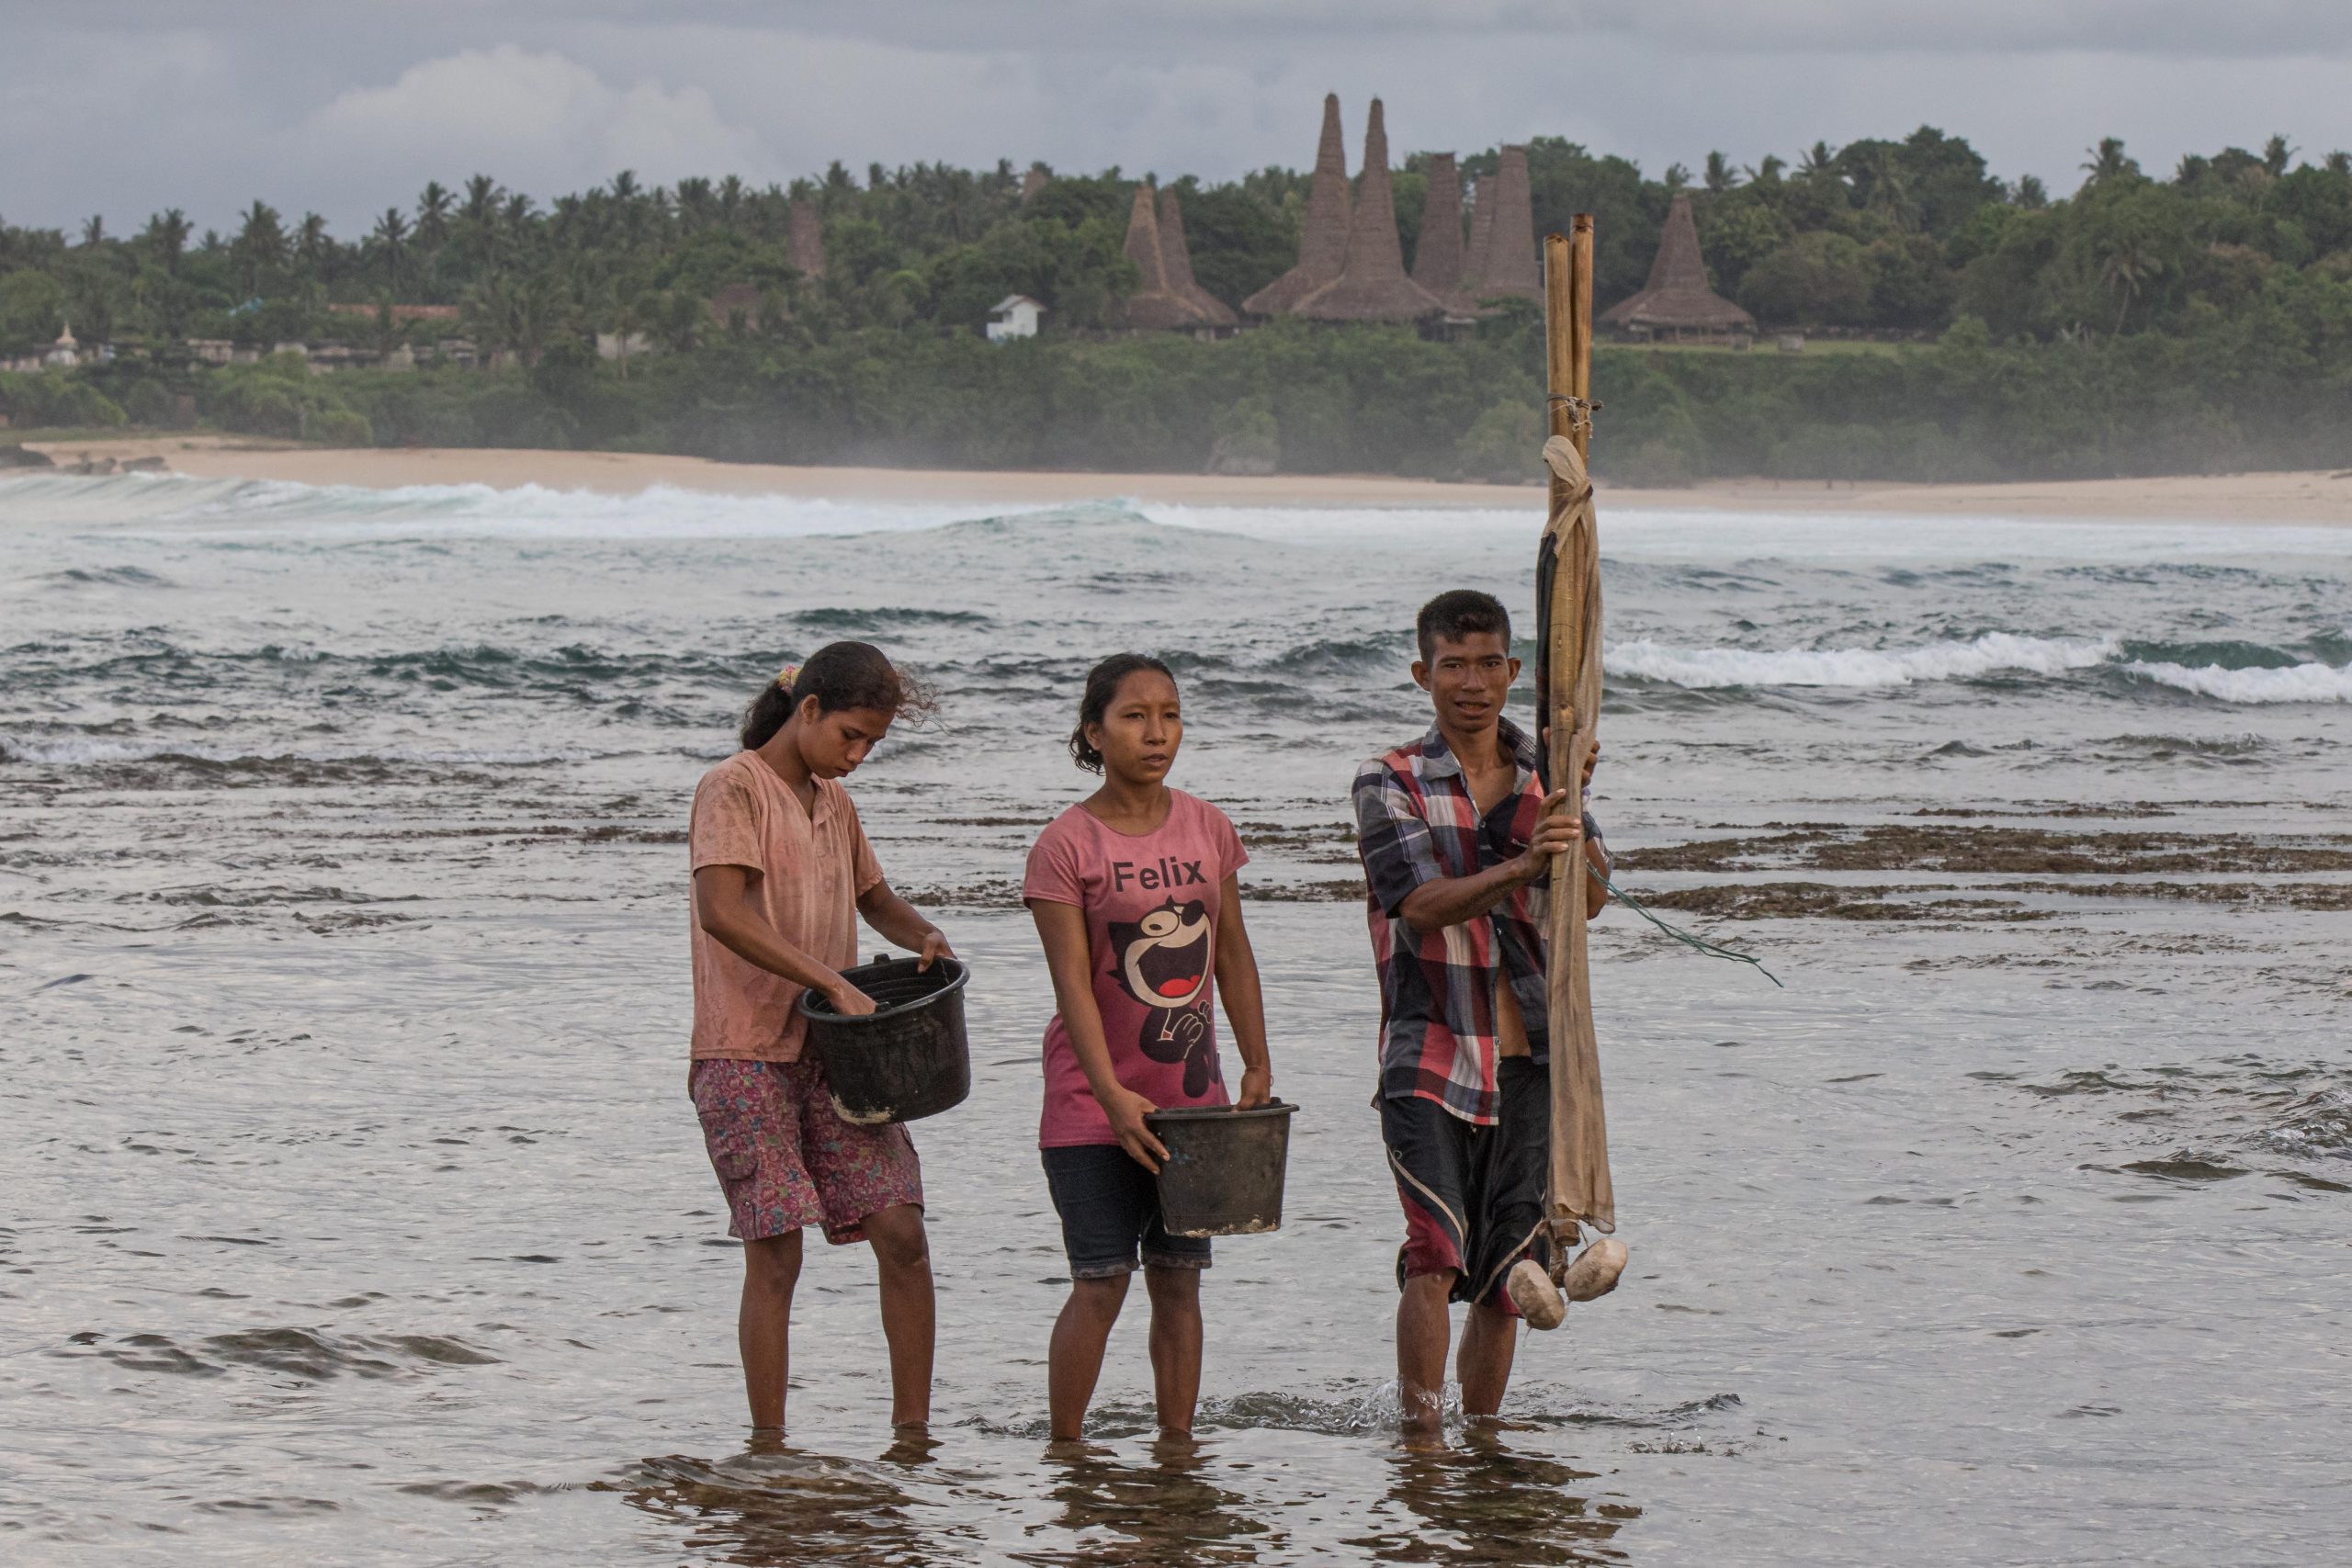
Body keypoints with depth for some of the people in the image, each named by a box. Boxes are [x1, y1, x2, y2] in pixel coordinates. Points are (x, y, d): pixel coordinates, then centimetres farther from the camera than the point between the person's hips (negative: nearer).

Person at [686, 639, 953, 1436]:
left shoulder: (833, 802, 15)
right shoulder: (733, 789, -8)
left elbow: (872, 895, 30)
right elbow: (723, 913, -23)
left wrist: (923, 936, 7)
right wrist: (833, 982, -26)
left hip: (831, 1051, 7)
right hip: (746, 1055, -7)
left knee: (900, 1232, -2)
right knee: (775, 1253, -7)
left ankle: (913, 1430, 5)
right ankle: (769, 1448, 0)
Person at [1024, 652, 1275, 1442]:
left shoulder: (1207, 829, 5)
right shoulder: (1065, 845, -10)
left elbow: (1232, 955, 11)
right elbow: (1073, 983, -14)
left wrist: (1258, 1067, 6)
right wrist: (1114, 1096, -22)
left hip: (1191, 1099, 4)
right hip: (1094, 1107, -4)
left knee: (1178, 1279, 6)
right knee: (1100, 1282, -7)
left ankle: (1178, 1444, 12)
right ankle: (1064, 1452, 3)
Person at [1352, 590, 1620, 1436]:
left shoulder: (1545, 776, 10)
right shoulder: (1389, 784, -2)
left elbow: (1593, 897, -5)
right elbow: (1424, 906, -17)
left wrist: (1567, 844, -26)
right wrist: (1520, 868, -33)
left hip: (1530, 1060, 4)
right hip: (1429, 1057, -4)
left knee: (1505, 1278, 9)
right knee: (1434, 1256, -19)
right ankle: (1419, 1432, -18)